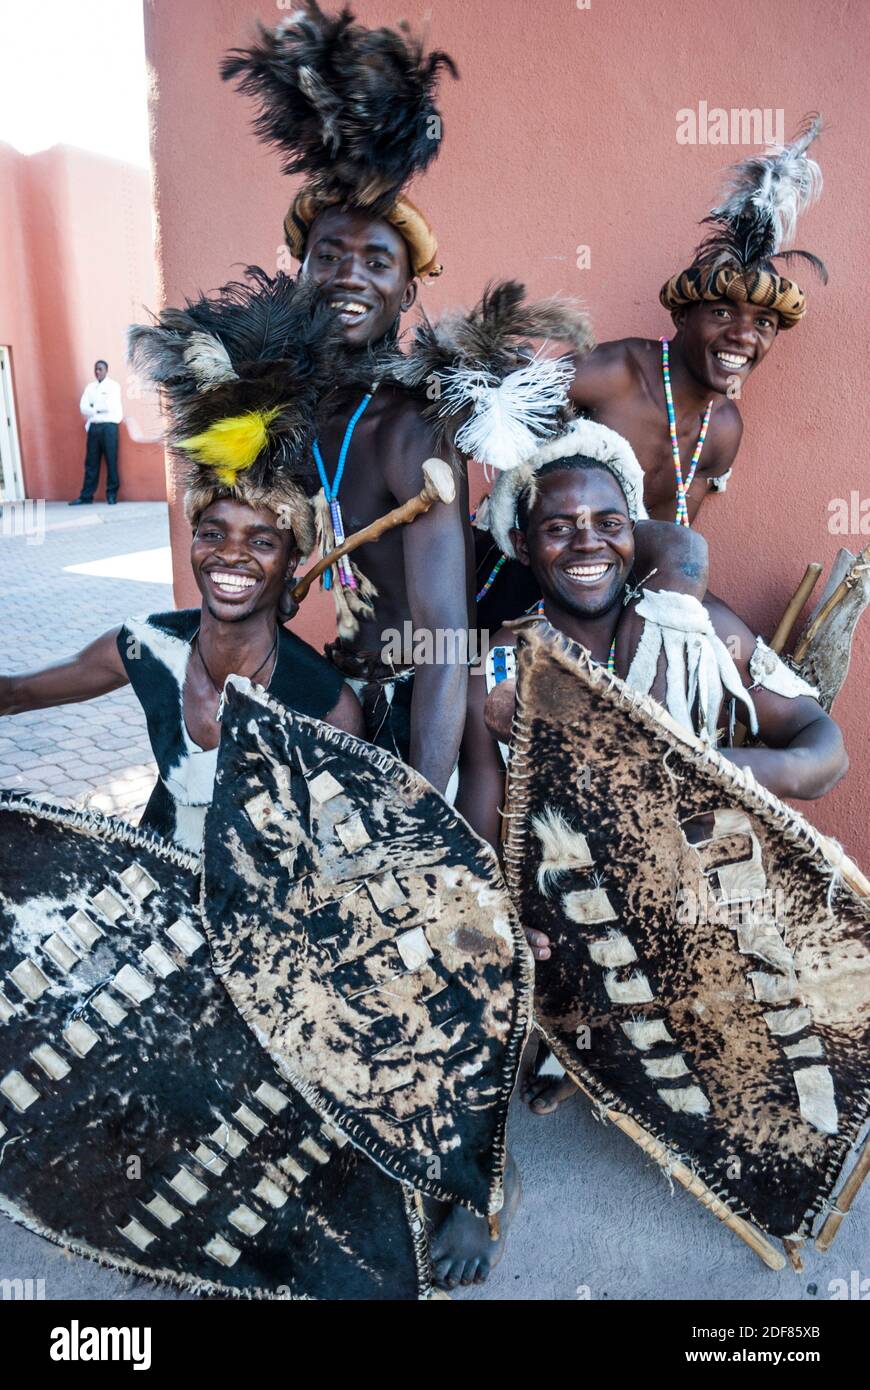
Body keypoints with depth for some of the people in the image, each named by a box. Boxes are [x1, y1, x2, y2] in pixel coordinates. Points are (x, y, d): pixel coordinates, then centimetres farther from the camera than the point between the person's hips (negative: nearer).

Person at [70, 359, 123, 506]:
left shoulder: (113, 386, 2)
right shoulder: (90, 387, 16)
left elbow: (110, 406, -12)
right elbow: (83, 407, 5)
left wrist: (93, 408, -1)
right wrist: (99, 410, -9)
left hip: (108, 426, -4)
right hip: (93, 427, 4)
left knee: (111, 461, -3)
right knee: (91, 463, 5)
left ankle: (112, 494, 5)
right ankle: (86, 496, 6)